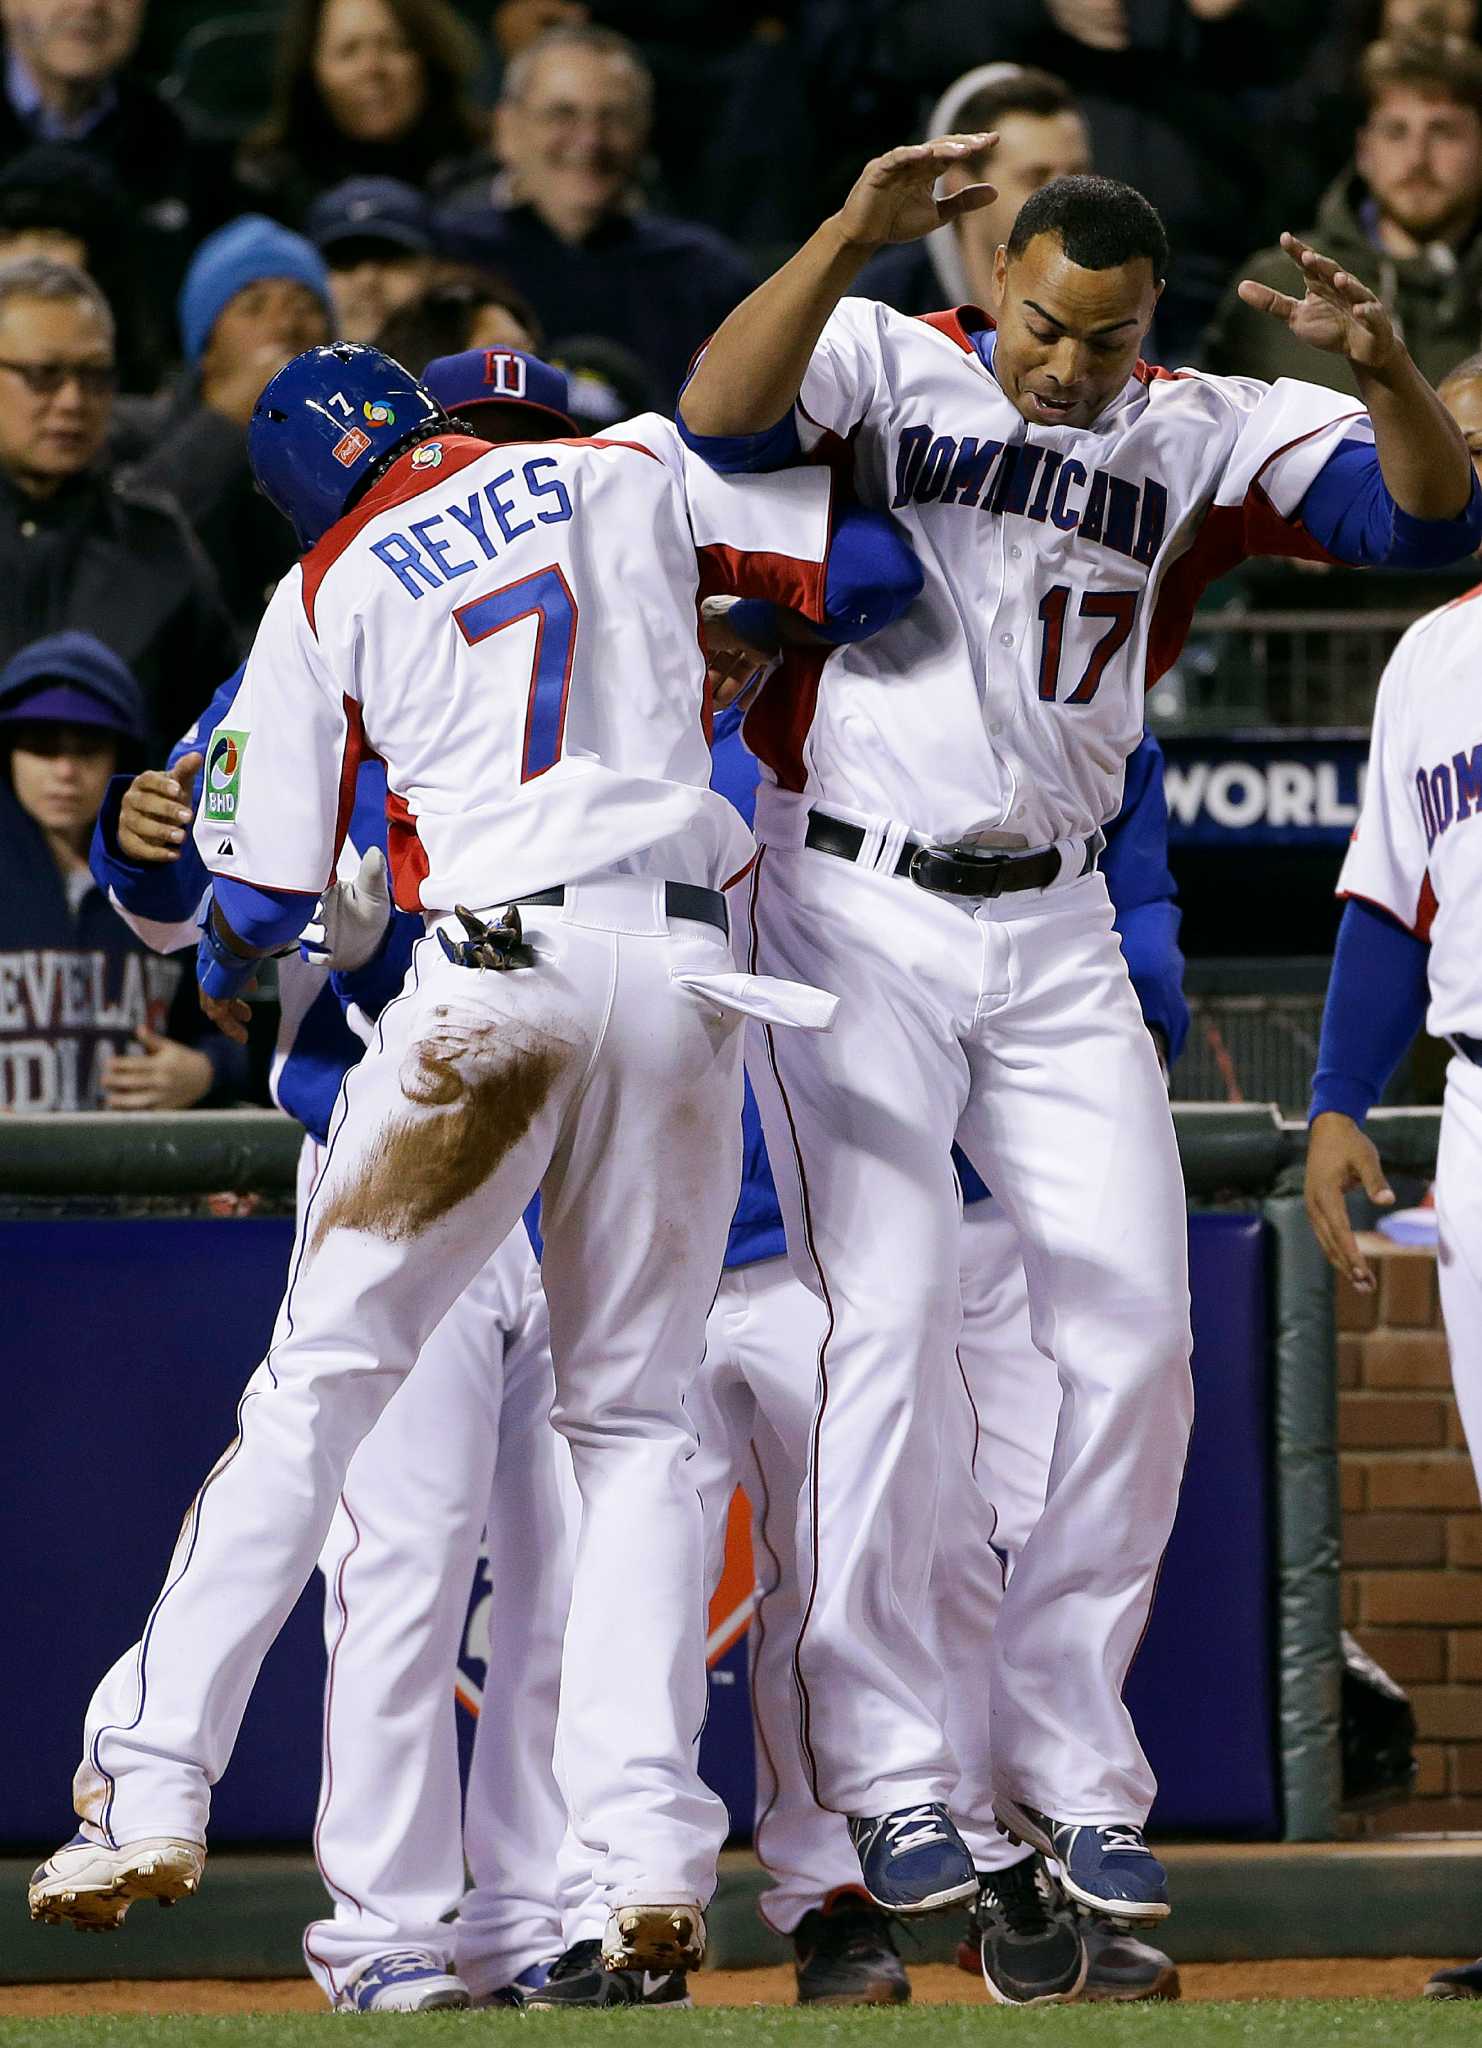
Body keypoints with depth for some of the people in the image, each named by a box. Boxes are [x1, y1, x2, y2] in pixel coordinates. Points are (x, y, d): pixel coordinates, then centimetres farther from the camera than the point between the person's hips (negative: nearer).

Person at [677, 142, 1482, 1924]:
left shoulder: (1200, 441, 4)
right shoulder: (888, 370, -3)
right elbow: (718, 417, -24)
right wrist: (851, 236, -36)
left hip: (1054, 938, 4)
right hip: (853, 910, -4)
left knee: (1134, 1337, 0)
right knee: (889, 1318, -12)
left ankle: (1068, 1762, 10)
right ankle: (884, 1770, -7)